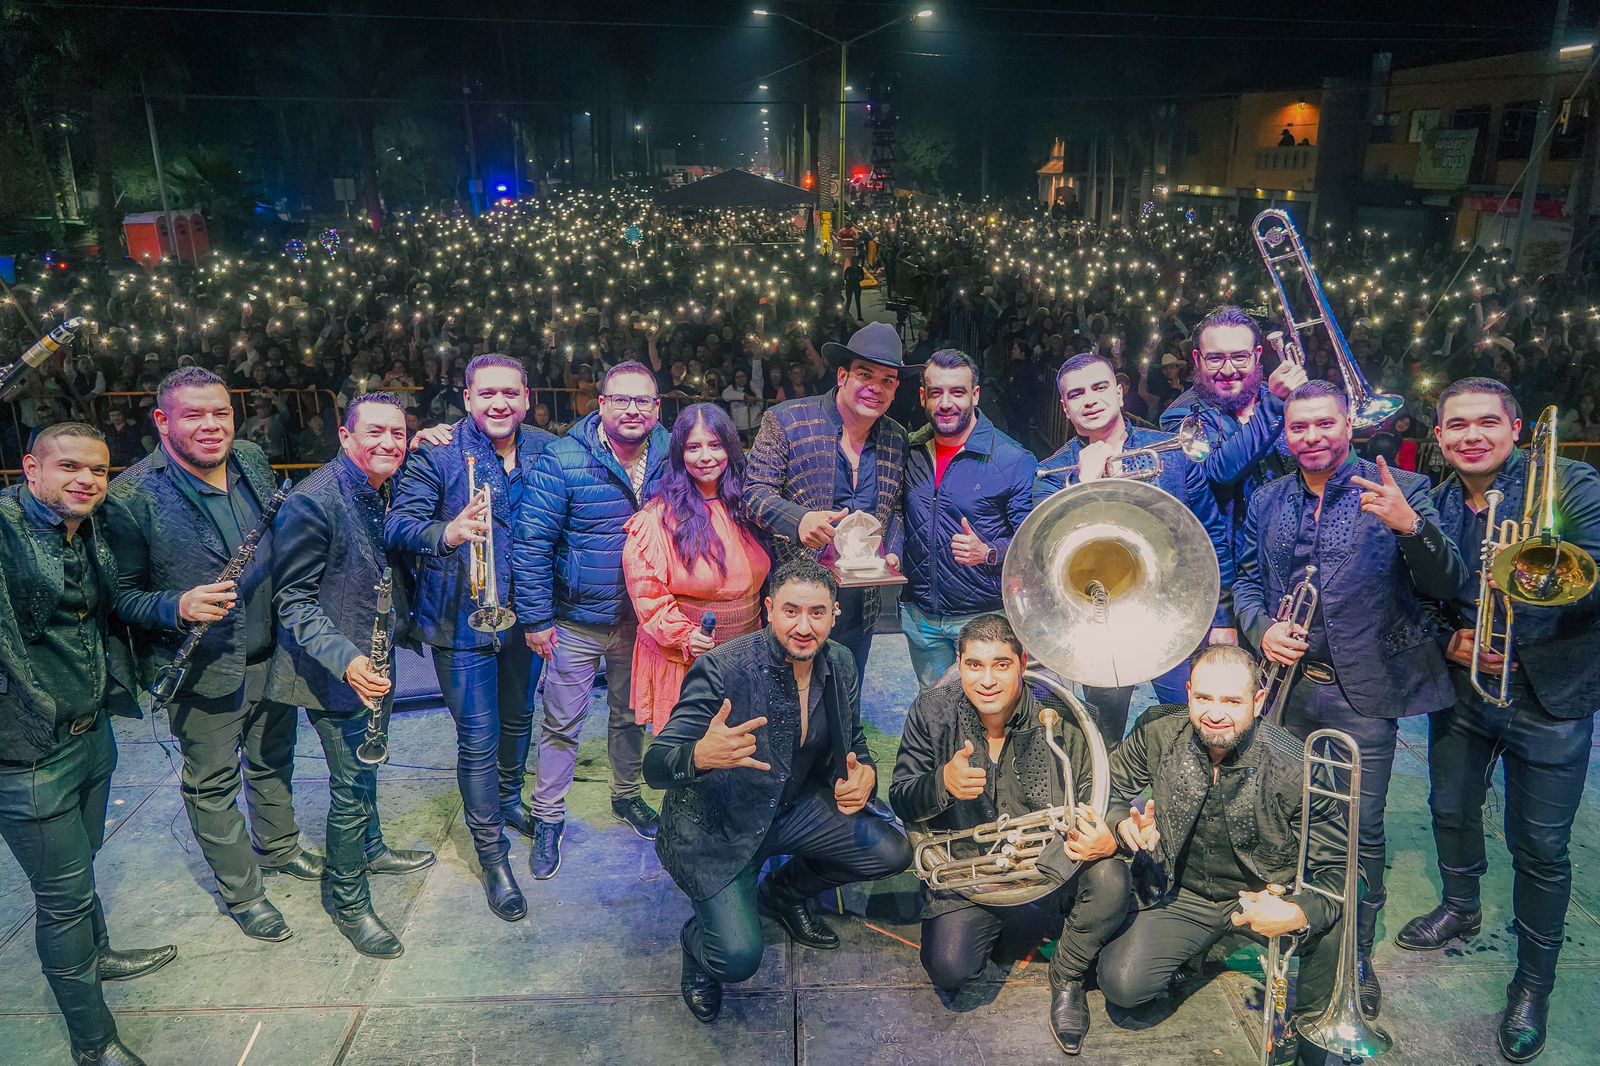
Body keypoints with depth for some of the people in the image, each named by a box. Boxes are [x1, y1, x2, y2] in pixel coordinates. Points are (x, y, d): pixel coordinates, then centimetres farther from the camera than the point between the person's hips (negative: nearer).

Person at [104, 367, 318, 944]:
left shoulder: (254, 462, -2)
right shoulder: (132, 496, -19)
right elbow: (122, 596, -12)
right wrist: (177, 609, -31)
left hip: (271, 654, 5)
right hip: (202, 673, -5)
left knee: (273, 761, 24)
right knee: (213, 784, 12)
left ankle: (279, 848, 48)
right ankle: (240, 891, 32)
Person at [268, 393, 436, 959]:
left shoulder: (385, 493, 4)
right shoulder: (313, 502, -22)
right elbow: (293, 600, -20)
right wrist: (345, 660, -30)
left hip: (372, 664, 8)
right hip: (334, 673, -8)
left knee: (365, 767, 26)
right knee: (351, 785, 2)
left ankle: (370, 848, 48)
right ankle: (348, 901, 21)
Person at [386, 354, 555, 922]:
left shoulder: (547, 450, 1)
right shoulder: (437, 454, -11)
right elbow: (397, 526, -16)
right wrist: (447, 533, -36)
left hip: (527, 614, 4)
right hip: (464, 619, -4)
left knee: (518, 717, 23)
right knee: (478, 738, 2)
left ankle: (509, 799, 49)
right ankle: (491, 853, 18)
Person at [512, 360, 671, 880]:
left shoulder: (671, 459, -3)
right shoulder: (563, 460, -15)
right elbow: (531, 542, -14)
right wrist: (535, 619, -14)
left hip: (642, 619, 4)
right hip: (578, 622, -3)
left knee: (631, 714, 21)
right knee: (563, 724, 8)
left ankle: (627, 796, 42)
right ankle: (548, 818, 26)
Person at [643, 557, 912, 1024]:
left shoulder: (839, 663, -7)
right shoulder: (722, 669, -26)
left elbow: (854, 744, 7)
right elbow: (654, 767, -27)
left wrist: (865, 774, -18)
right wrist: (701, 756, -50)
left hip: (793, 808, 6)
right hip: (714, 826, -6)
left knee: (891, 852, -8)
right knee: (739, 957, -22)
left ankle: (785, 890, 19)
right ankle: (698, 941, 17)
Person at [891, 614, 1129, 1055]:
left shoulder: (1058, 719, -12)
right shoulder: (931, 711, -9)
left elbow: (1095, 803, -5)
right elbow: (901, 801, -8)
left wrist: (1107, 840, -30)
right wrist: (943, 783, -31)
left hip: (1052, 869, 0)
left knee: (1109, 880, -29)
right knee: (948, 968, -22)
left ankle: (1067, 978, 3)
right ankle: (995, 927, 17)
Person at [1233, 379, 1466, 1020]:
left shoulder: (1398, 490, -3)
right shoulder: (1267, 501, 8)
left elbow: (1448, 586, -9)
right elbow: (1247, 581, 12)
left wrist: (1410, 525, -27)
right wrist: (1262, 629, -8)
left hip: (1363, 693, -3)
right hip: (1284, 687, 3)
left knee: (1361, 833, 5)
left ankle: (1358, 958, 26)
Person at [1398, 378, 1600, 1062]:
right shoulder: (1433, 505, 1)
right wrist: (1448, 641, -11)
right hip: (1460, 690, 5)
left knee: (1540, 847, 4)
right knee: (1452, 807, 20)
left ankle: (1534, 981, 23)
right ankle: (1461, 908, 48)